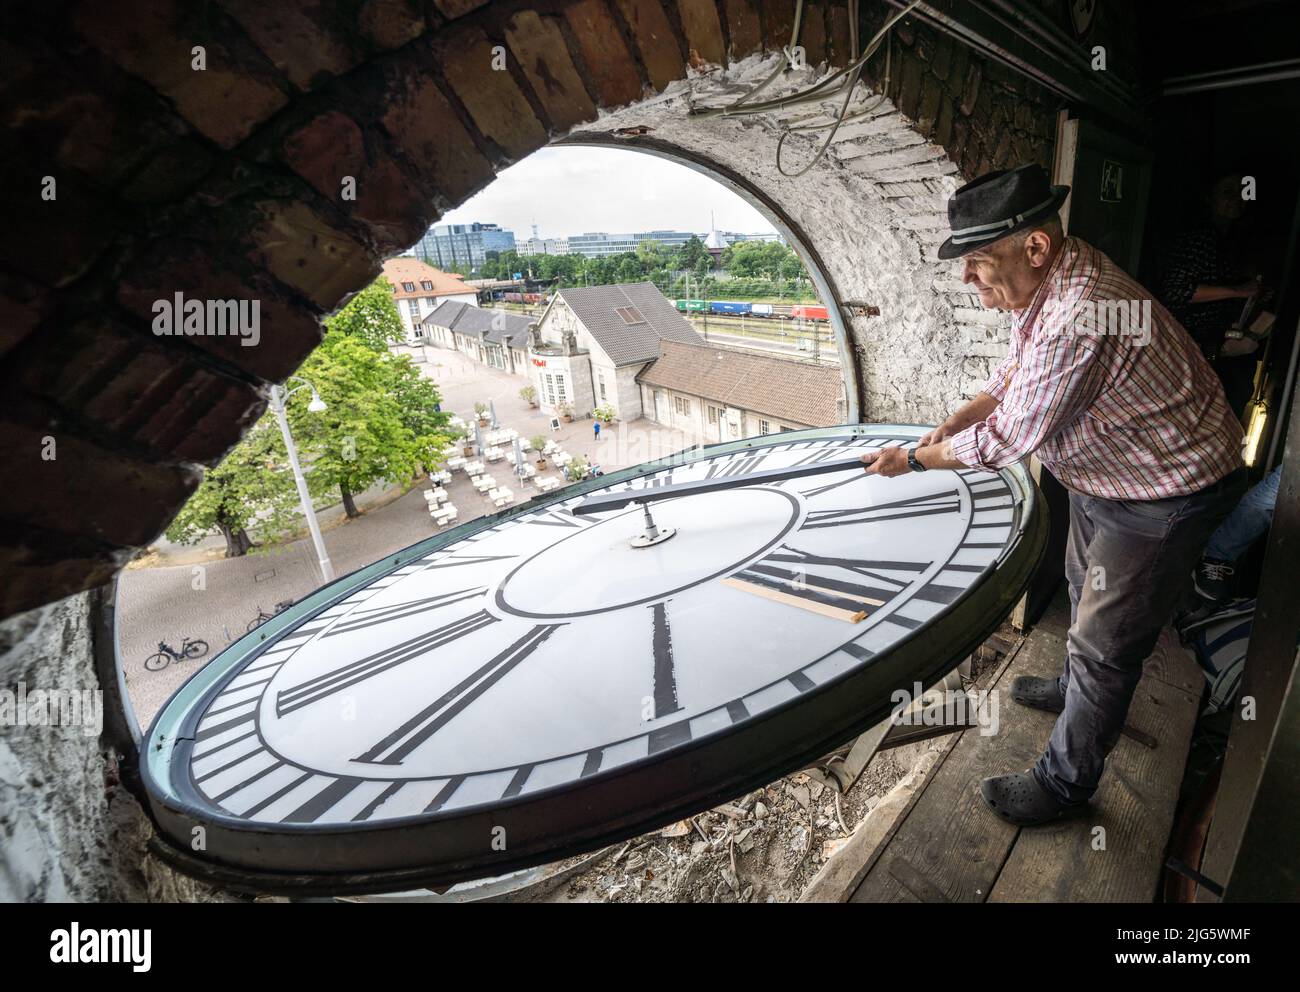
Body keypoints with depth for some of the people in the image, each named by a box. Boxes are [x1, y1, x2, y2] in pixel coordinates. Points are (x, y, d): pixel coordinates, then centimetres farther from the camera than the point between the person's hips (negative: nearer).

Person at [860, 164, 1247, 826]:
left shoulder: (1076, 319, -38)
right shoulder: (1048, 280, -5)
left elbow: (1001, 444, -30)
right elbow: (1017, 372, 10)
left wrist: (912, 460, -16)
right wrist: (954, 422, -1)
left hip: (1168, 493, -10)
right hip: (1104, 472, 10)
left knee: (1106, 642, 2)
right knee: (1086, 590, 28)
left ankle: (1064, 784, 22)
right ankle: (1077, 689, 54)